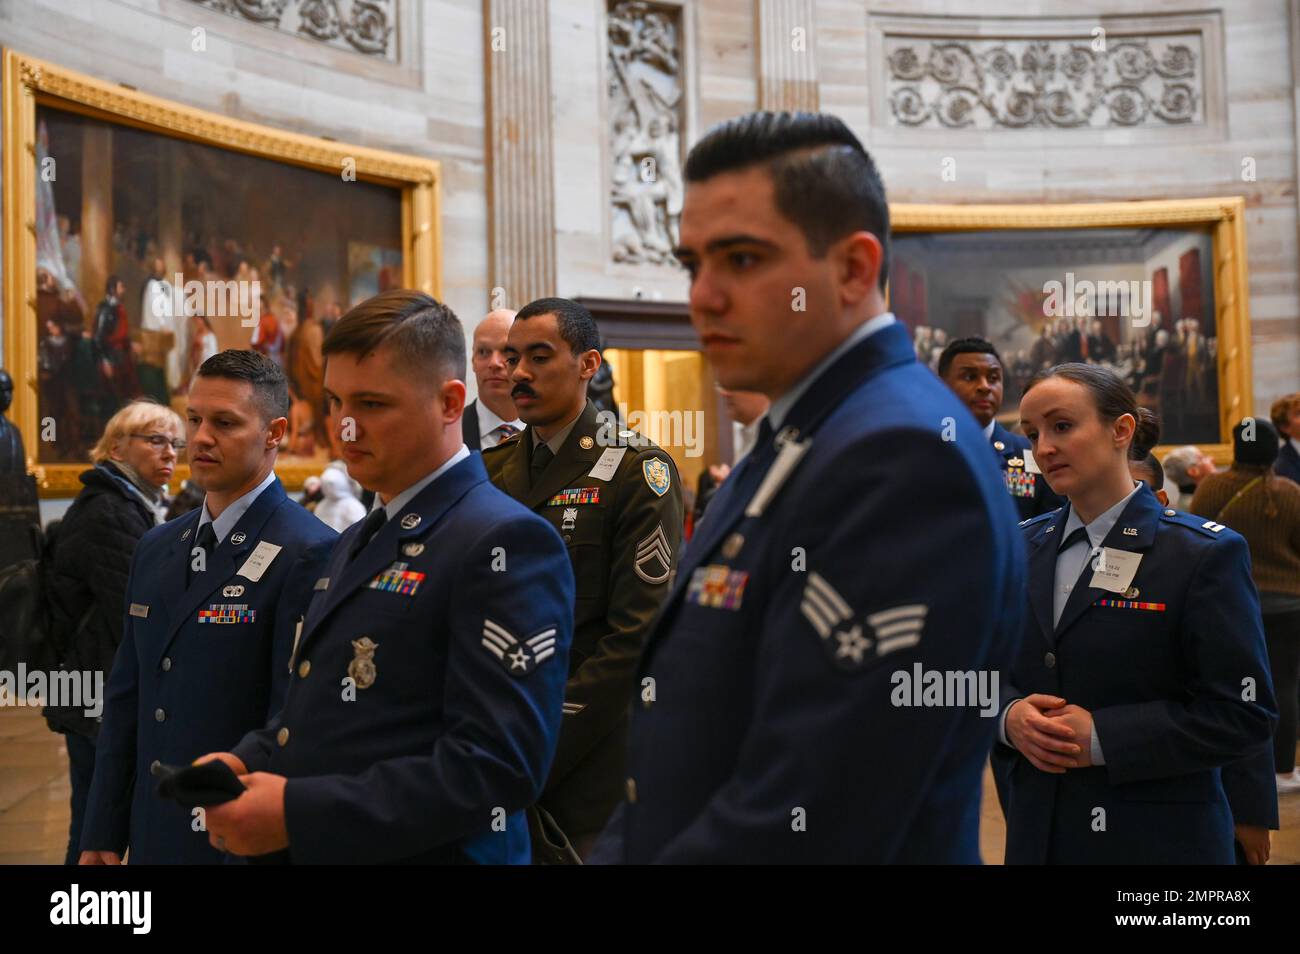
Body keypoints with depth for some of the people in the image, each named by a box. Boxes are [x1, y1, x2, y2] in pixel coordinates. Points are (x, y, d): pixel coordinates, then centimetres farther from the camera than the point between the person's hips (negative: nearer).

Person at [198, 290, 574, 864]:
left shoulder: (506, 544, -17)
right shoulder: (360, 541, 12)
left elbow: (498, 765, -24)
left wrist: (298, 814, -24)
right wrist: (246, 763, 0)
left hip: (421, 852, -8)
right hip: (300, 851, 8)